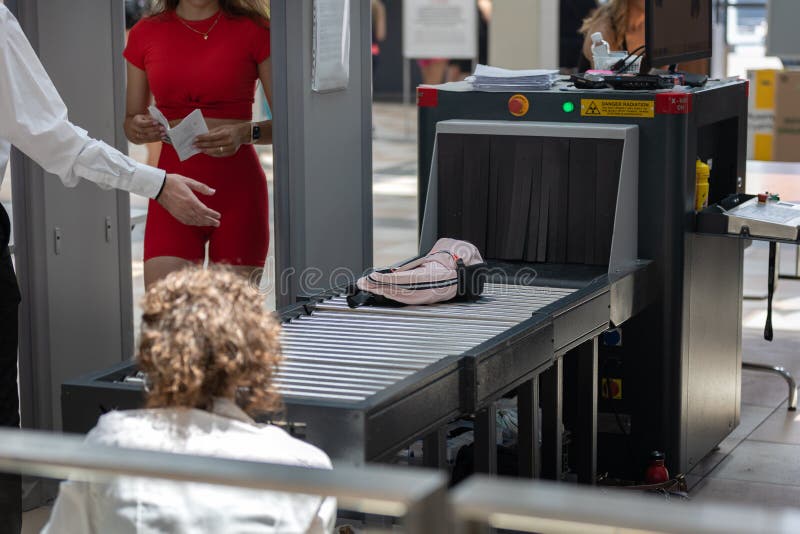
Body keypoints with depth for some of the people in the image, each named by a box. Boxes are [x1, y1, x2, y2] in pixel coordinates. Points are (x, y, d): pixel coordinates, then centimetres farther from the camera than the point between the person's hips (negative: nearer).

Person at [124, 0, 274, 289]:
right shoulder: (145, 34, 7)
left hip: (238, 192, -1)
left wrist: (246, 133, -19)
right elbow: (130, 121, 15)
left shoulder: (254, 29, 0)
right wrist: (139, 128, -8)